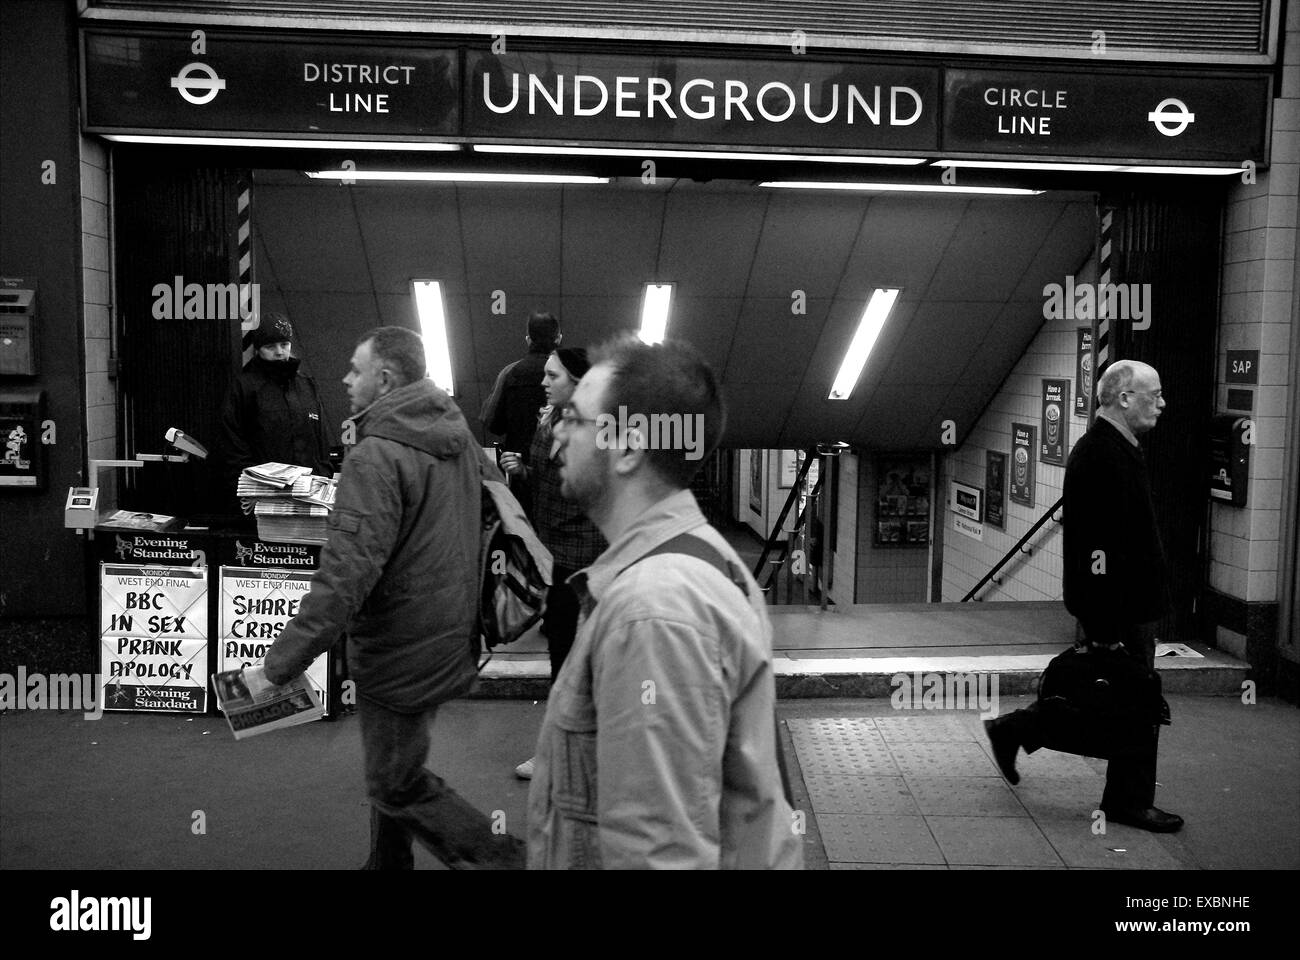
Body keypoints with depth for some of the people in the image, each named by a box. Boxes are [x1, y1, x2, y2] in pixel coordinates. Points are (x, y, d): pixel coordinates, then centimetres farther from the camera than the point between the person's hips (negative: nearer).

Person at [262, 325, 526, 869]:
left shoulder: (376, 456, -22)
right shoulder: (460, 437, 5)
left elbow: (347, 574, -28)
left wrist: (281, 662, -24)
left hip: (399, 652, -9)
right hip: (450, 642, 9)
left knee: (398, 785, 7)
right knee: (393, 764, 24)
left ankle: (501, 858, 9)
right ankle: (387, 863, 38)